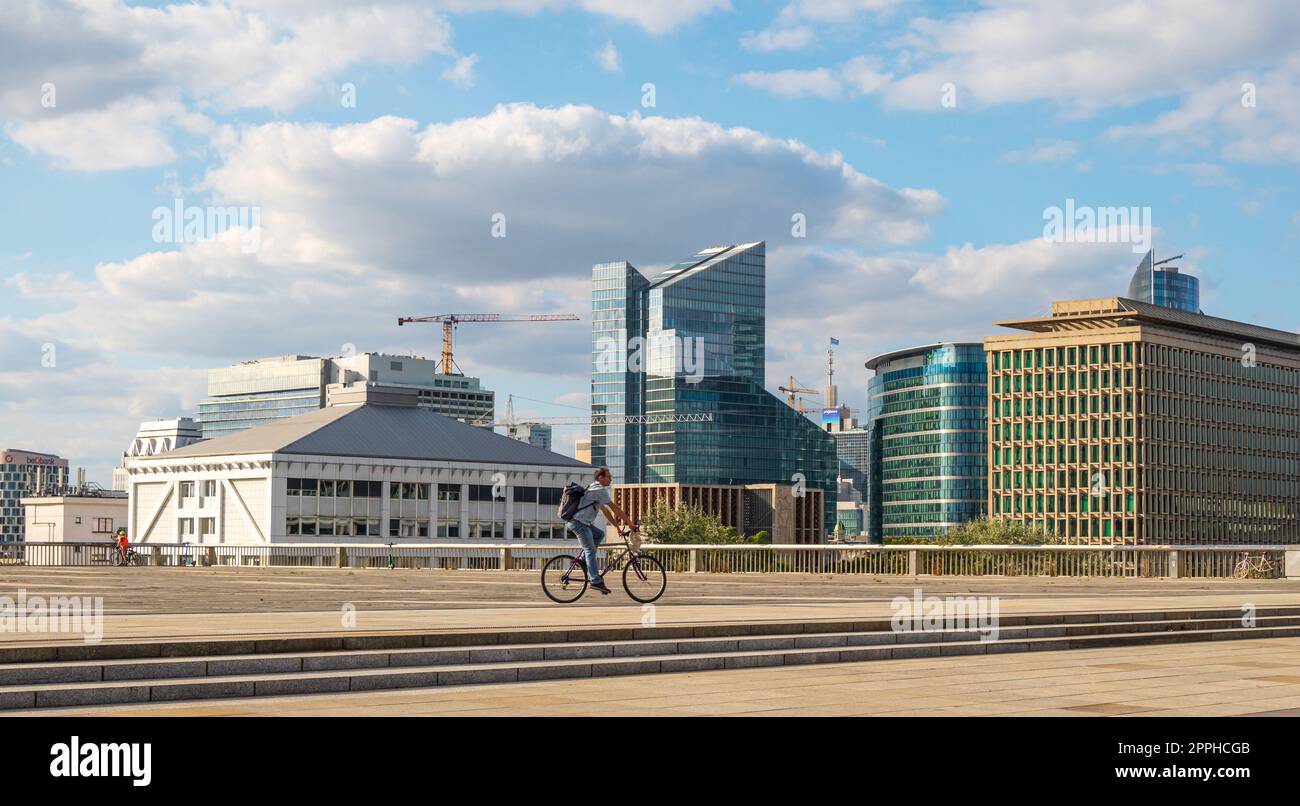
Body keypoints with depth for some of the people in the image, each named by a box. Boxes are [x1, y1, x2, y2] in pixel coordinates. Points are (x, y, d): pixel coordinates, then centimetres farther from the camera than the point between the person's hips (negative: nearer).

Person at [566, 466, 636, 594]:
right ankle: (596, 581, -17)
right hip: (579, 522, -10)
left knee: (600, 534, 20)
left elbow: (605, 511, 26)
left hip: (582, 522, 10)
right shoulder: (600, 490, -9)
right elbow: (616, 509, -10)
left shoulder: (593, 489, 23)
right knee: (590, 550, -12)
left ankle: (584, 559, 14)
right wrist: (630, 525, -5)